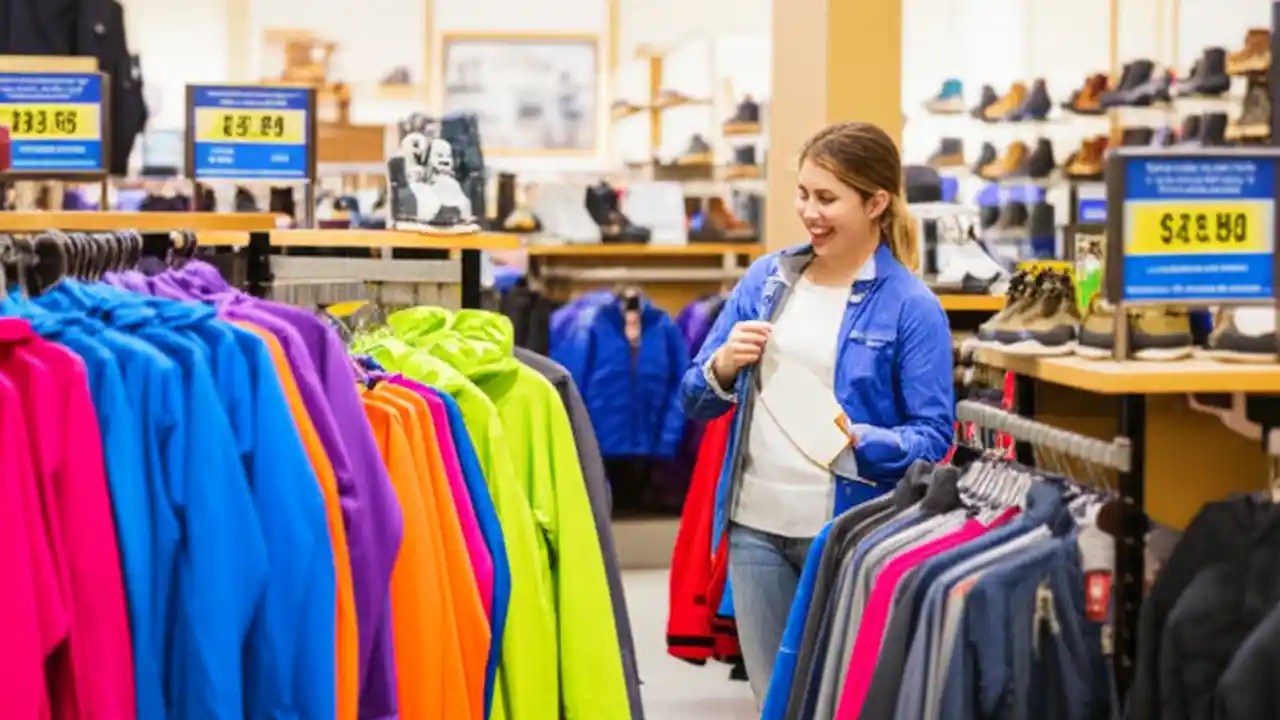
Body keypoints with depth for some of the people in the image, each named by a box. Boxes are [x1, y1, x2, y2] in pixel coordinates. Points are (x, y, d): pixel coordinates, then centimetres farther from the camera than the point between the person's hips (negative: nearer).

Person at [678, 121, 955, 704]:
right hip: (755, 525, 4)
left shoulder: (912, 307, -8)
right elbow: (694, 403, 10)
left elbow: (935, 436, -10)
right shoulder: (765, 278, 6)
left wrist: (858, 442, -26)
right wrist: (723, 366, -11)